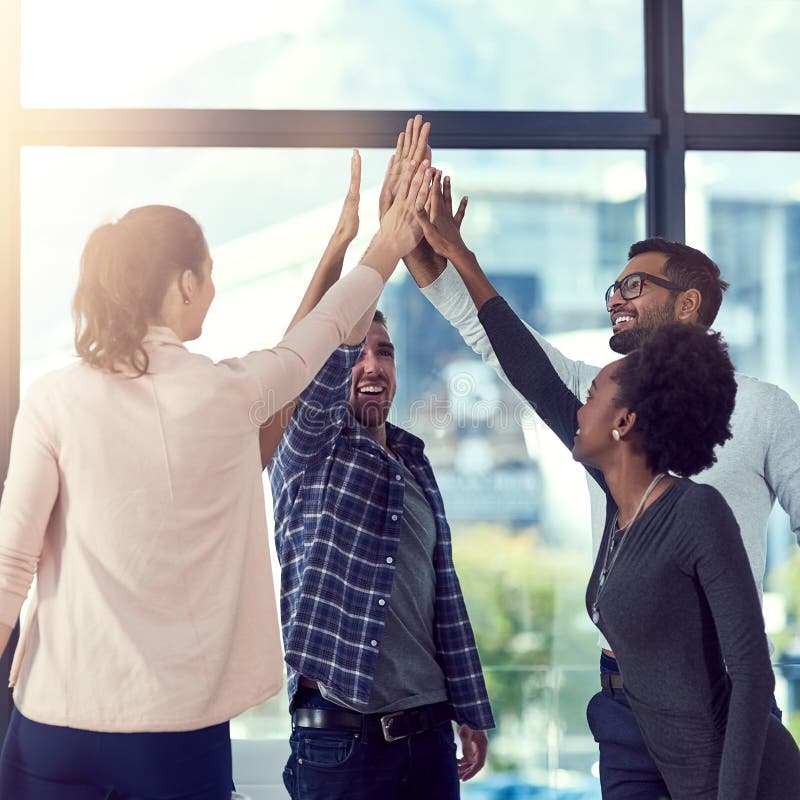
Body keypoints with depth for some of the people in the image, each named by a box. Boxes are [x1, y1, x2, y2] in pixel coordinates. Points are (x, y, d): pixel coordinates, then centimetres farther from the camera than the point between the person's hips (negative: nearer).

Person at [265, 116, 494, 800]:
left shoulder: (414, 463, 13)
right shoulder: (310, 450, -3)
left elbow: (445, 592, 15)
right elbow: (322, 347, -22)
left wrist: (470, 712, 13)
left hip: (427, 732, 6)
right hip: (338, 739, -5)